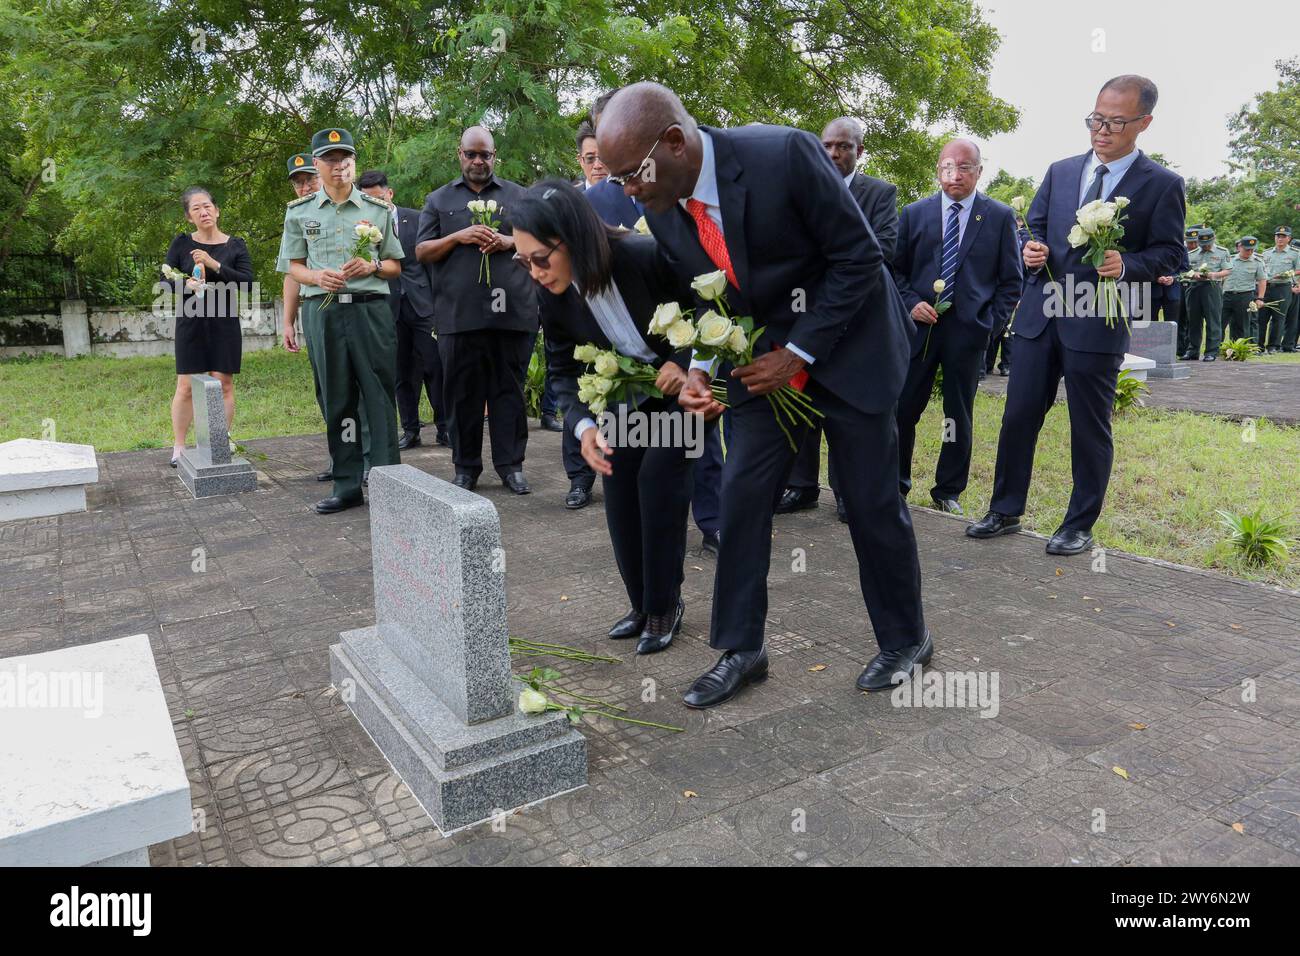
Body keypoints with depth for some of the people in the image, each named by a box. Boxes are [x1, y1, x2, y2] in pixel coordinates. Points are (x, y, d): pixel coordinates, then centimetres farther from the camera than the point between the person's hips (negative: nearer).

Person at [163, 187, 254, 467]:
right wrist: (187, 283, -16)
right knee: (185, 387, 0)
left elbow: (246, 281, -8)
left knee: (223, 384, 0)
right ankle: (178, 447, 8)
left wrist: (213, 264, -18)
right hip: (190, 323, 0)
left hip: (225, 323, 0)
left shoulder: (235, 245, 3)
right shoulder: (181, 244, 5)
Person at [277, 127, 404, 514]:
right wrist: (318, 277, -8)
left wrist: (372, 267, -8)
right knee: (337, 399, 4)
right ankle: (347, 486, 11)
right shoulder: (299, 212, 11)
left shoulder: (379, 210, 10)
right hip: (322, 311, 1)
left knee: (379, 395, -5)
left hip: (371, 308, -1)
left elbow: (396, 266, 13)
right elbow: (294, 266, 13)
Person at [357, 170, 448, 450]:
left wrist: (440, 301, 1)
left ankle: (444, 427, 5)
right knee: (402, 373, 6)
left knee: (435, 367, -3)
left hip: (422, 303, -1)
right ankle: (410, 431, 14)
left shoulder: (416, 219, 4)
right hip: (389, 308, 1)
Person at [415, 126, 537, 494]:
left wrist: (510, 241, -7)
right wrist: (459, 237, -8)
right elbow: (422, 252, 9)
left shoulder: (519, 196, 15)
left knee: (509, 389, 2)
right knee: (462, 392, 4)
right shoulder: (439, 200, 15)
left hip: (512, 310, 0)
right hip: (458, 313, 0)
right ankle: (465, 467, 14)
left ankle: (511, 464, 10)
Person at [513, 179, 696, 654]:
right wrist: (584, 425, -30)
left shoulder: (647, 257, -33)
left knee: (659, 474, -16)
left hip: (682, 383, -4)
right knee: (618, 482, -2)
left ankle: (664, 605, 1)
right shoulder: (552, 296, -19)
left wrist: (685, 363, -30)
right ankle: (642, 605, 15)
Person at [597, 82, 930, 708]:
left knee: (873, 502, 3)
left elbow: (859, 258, -19)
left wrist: (799, 353, -20)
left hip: (845, 345, -4)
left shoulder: (784, 155, -26)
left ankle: (905, 639, 25)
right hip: (764, 359, 5)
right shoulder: (663, 209, -8)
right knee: (741, 495, 0)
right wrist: (699, 369, -13)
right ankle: (740, 649, 15)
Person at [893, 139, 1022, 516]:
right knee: (902, 409, 0)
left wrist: (992, 321, -3)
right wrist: (910, 304, -5)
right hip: (919, 325, 1)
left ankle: (948, 491, 20)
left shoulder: (1000, 217, 5)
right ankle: (895, 485, 16)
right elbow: (896, 268, 10)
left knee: (958, 415, 7)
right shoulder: (914, 213, 7)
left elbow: (1011, 279, 7)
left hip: (969, 329, 0)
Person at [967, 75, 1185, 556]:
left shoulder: (1162, 185, 0)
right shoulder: (1060, 171, 11)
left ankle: (1079, 525, 18)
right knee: (1018, 417, 6)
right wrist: (1032, 249, -5)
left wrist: (1127, 265, -19)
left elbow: (1169, 252, 0)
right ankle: (1006, 511, 20)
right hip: (1039, 315, 4)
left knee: (1090, 429, 5)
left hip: (1097, 322, -3)